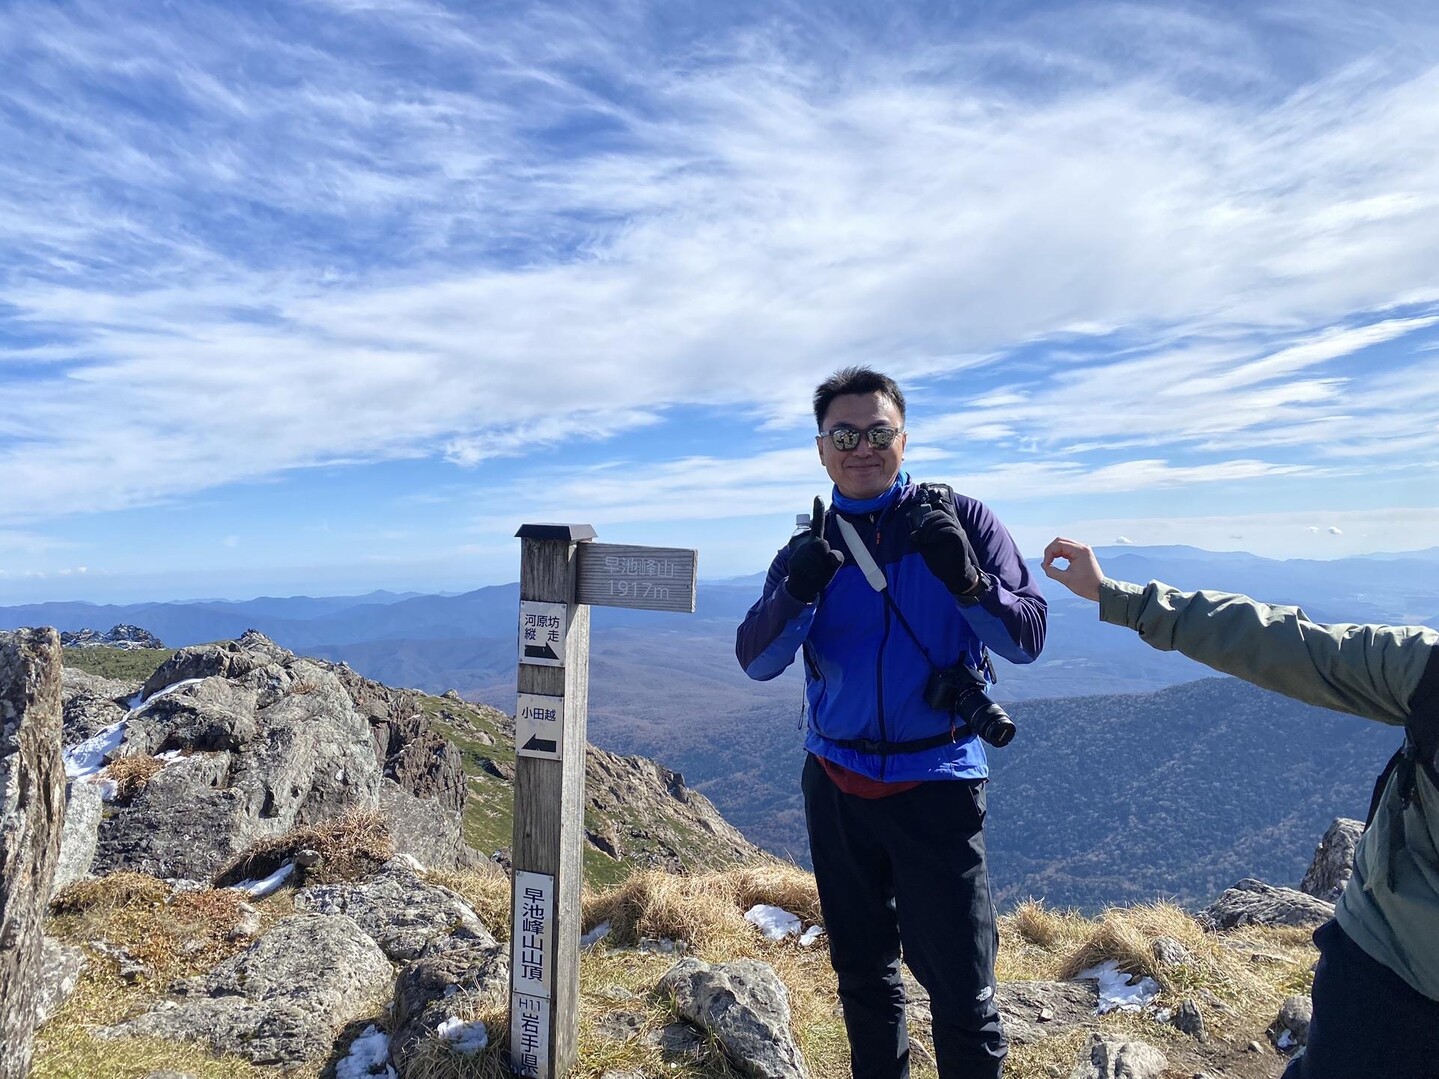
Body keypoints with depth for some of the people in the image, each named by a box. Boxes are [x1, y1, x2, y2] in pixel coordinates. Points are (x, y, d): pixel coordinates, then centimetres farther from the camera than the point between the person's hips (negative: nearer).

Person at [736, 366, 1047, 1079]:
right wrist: (799, 589, -26)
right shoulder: (811, 547, 3)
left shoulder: (960, 520, -4)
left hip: (936, 784, -3)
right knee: (861, 972, 19)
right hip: (836, 785, 3)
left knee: (960, 987, 1)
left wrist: (963, 577, -30)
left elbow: (1026, 638, -11)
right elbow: (755, 661, -8)